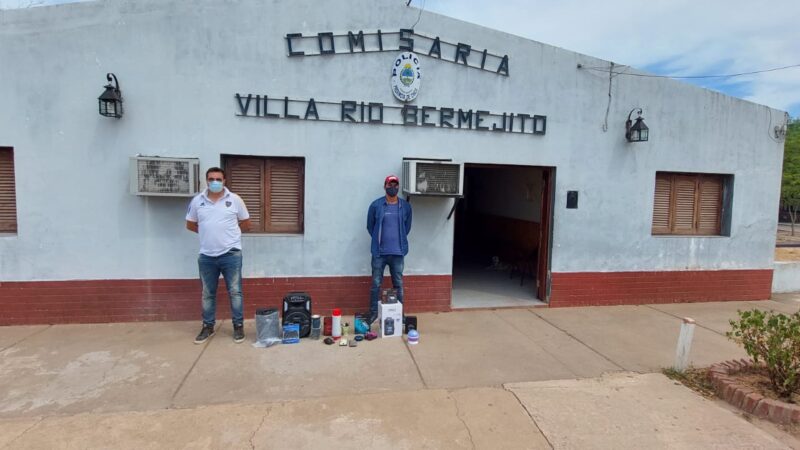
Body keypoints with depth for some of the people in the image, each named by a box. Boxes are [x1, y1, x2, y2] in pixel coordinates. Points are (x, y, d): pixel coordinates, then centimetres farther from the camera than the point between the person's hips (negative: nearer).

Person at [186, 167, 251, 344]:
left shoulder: (234, 199, -2)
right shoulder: (197, 201, 4)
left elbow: (246, 223, 8)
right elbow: (190, 224, 15)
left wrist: (228, 231, 8)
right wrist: (209, 233, 9)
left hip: (231, 254, -2)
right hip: (206, 256, 3)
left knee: (235, 292, 3)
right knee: (207, 294, 13)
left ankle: (238, 326, 14)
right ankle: (208, 327, 27)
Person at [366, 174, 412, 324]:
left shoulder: (406, 206, 3)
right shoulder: (376, 205, -3)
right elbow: (370, 226, 8)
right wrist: (379, 240, 10)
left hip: (398, 252, 1)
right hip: (379, 252, -1)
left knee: (398, 285, 9)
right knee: (376, 284, 5)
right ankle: (373, 312, 17)